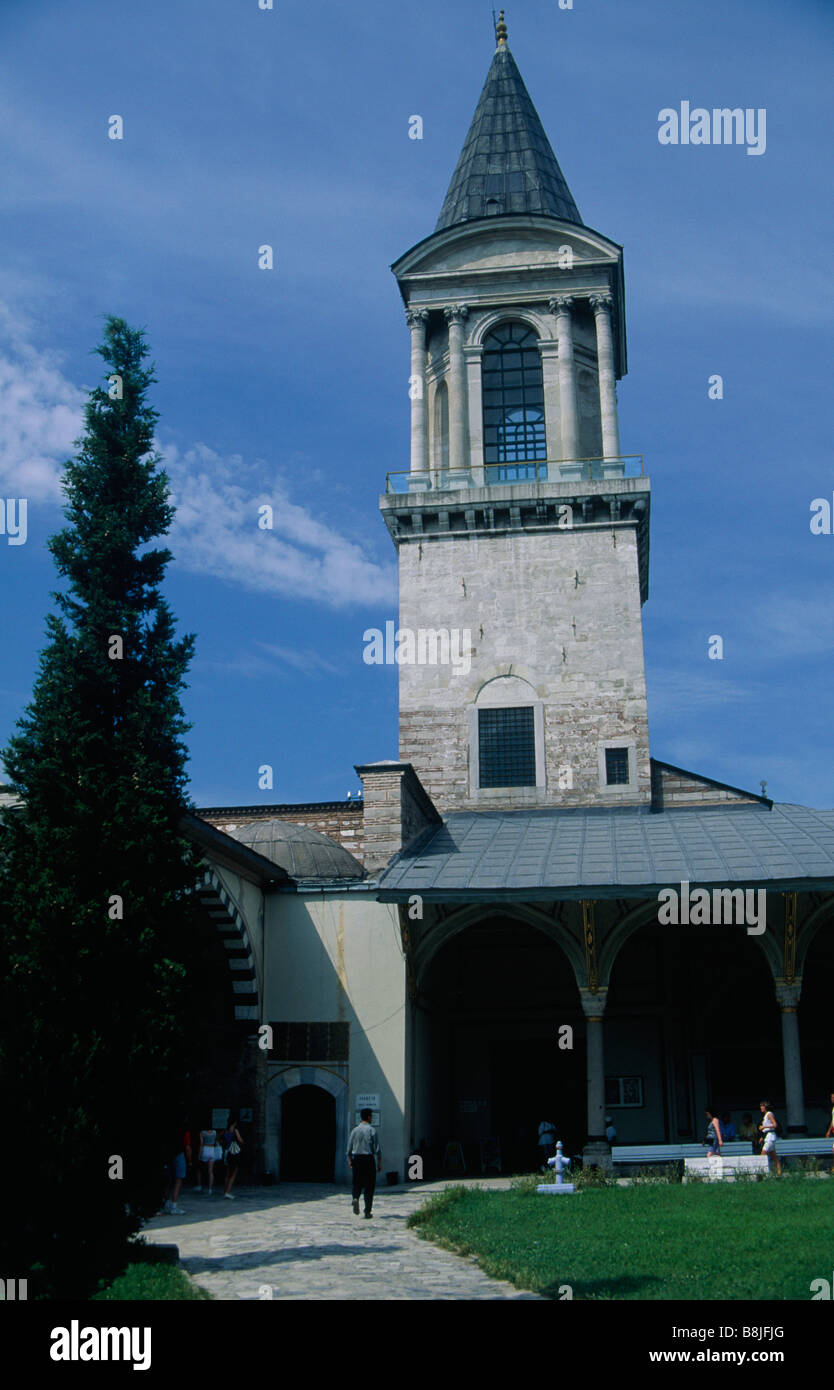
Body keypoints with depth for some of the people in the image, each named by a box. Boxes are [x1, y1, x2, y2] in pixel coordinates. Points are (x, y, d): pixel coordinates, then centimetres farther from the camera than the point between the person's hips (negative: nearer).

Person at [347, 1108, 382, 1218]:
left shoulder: (354, 1130, 4)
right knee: (369, 1185, 6)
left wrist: (350, 1161, 18)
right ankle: (367, 1211, 6)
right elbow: (377, 1149, -8)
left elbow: (349, 1148, 7)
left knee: (357, 1183, 14)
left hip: (356, 1159, 3)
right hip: (368, 1158, -3)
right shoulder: (372, 1130, -6)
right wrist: (379, 1163, -2)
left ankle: (355, 1199, -16)